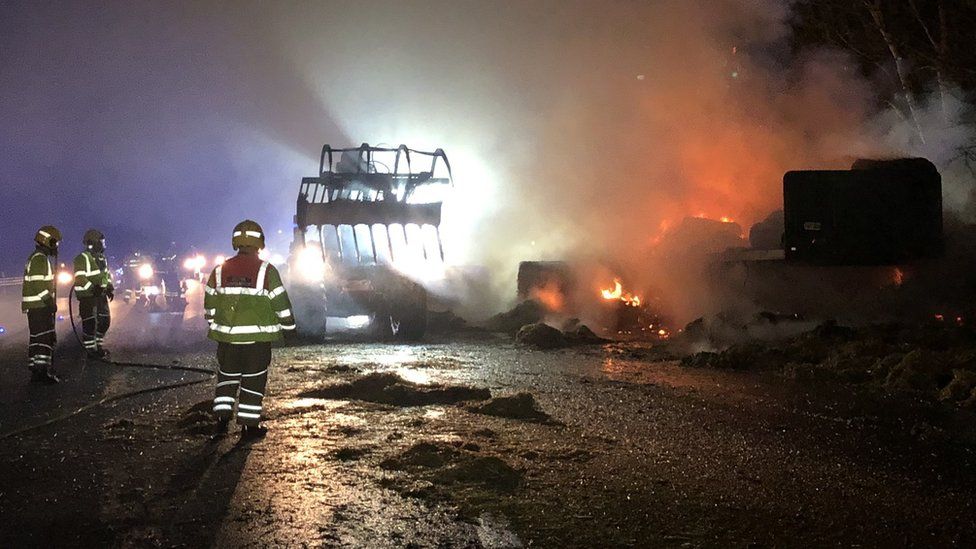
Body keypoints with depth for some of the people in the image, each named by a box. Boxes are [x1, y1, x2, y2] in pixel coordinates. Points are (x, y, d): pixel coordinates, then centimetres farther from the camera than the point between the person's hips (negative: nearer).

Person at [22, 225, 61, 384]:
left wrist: (50, 302, 25)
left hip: (36, 306, 11)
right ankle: (41, 371, -15)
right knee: (45, 337, -12)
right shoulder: (40, 259, -15)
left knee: (37, 338, 12)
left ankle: (36, 371, 15)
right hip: (39, 305, -11)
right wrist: (49, 301, -20)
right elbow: (38, 284, -22)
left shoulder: (37, 258, 19)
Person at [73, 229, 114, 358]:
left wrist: (110, 288, 11)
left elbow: (107, 274, 23)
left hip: (100, 294, 9)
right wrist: (93, 288, -29)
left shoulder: (101, 258, 14)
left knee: (105, 320, 13)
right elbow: (80, 278, -22)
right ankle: (90, 349, 3)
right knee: (90, 323, -5)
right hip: (87, 295, -9)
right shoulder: (83, 258, -15)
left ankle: (99, 345, 25)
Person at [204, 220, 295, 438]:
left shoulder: (220, 271, 2)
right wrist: (289, 326, 9)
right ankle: (249, 424, 7)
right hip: (257, 338, -3)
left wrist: (213, 323, 27)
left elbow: (210, 305, 10)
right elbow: (280, 303, -5)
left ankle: (222, 415, 13)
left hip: (226, 336, 3)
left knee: (227, 376, 18)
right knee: (253, 380, 5)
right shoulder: (267, 271, -9)